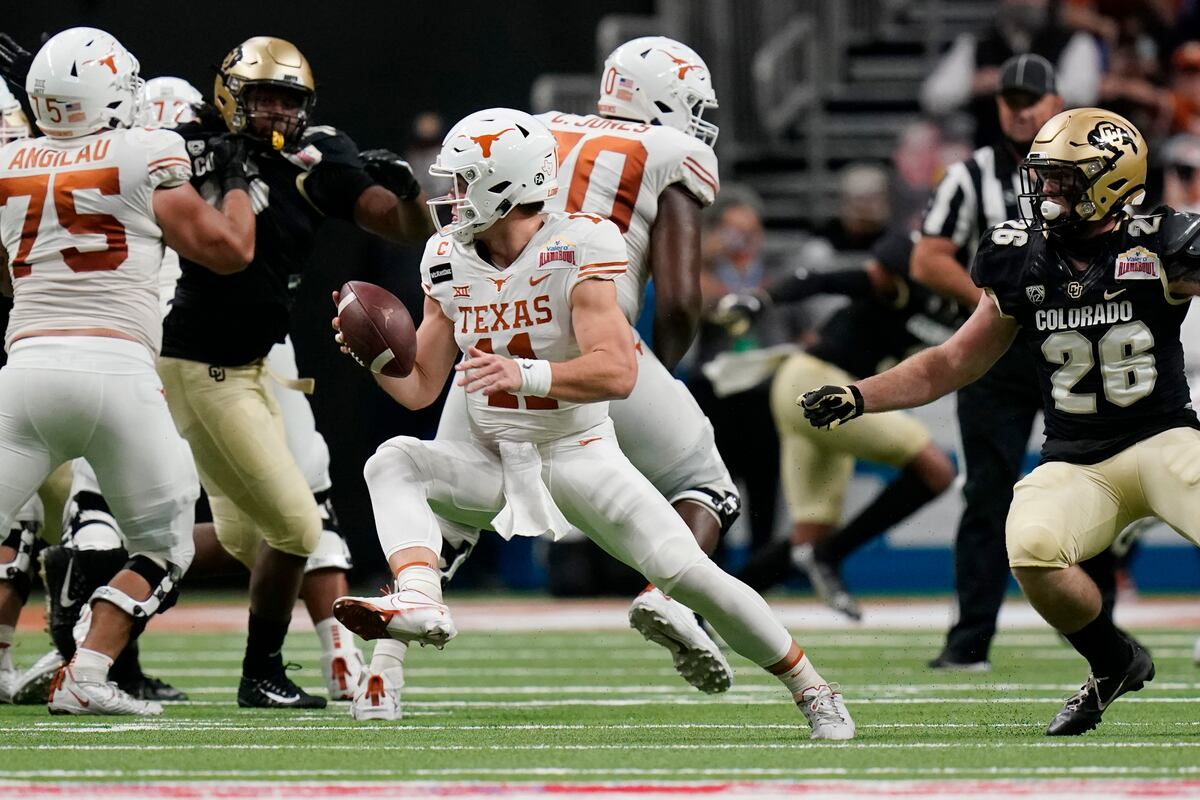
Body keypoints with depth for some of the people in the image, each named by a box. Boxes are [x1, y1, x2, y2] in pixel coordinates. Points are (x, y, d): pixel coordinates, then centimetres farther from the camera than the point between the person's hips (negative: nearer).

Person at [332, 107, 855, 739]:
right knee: (393, 461, -22)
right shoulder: (449, 259, 0)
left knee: (685, 572, -15)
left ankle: (811, 690, 4)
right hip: (494, 461, 4)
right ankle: (419, 604, -45)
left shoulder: (574, 249, -17)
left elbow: (617, 373, -29)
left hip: (579, 455, -4)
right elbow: (419, 389, 5)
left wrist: (523, 374, -42)